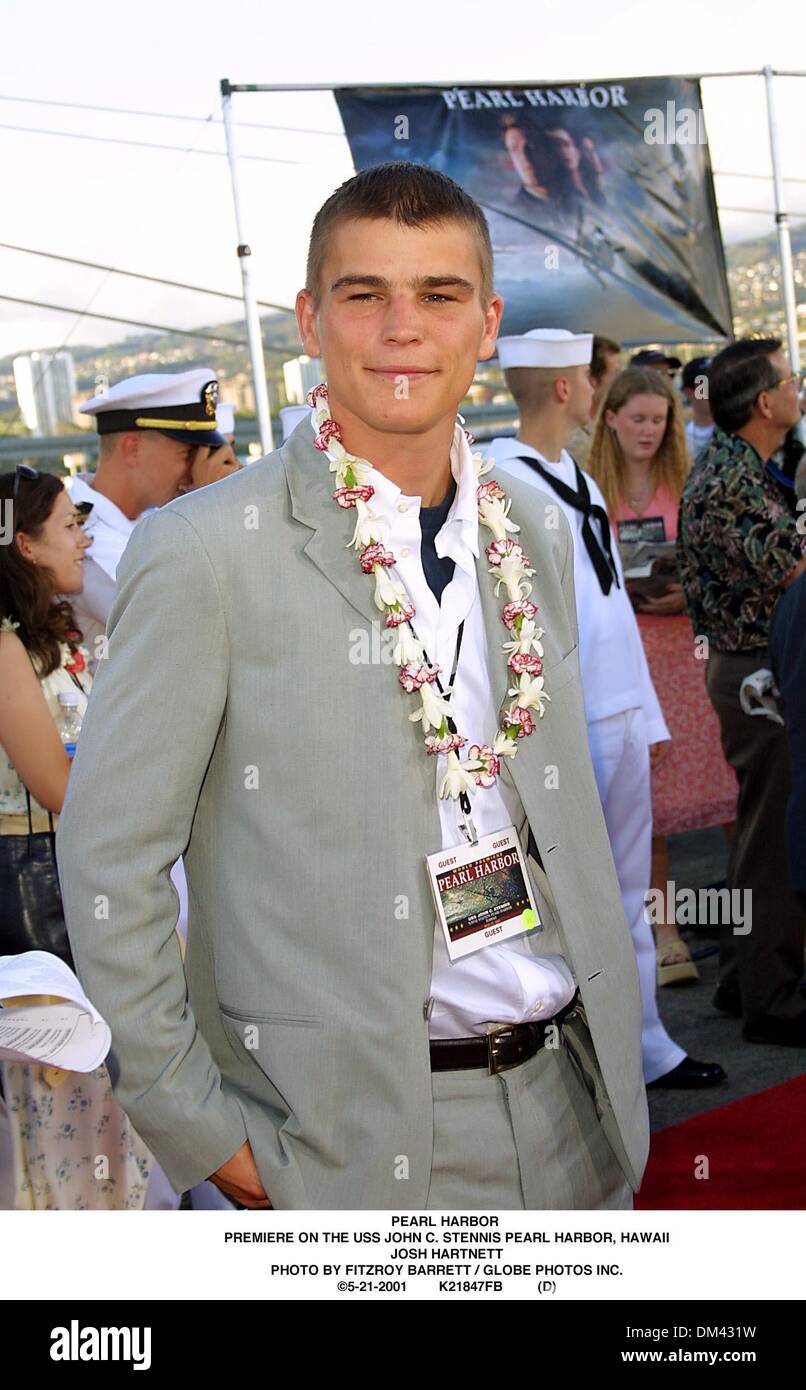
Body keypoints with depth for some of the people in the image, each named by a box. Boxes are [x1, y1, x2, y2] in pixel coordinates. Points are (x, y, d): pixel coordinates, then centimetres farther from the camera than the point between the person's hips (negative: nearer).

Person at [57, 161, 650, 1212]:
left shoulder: (536, 538, 7)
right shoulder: (204, 554, -12)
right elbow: (108, 853, -10)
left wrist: (618, 1034, 13)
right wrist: (195, 1124, -10)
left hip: (570, 1098, 6)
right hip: (354, 1141, -5)